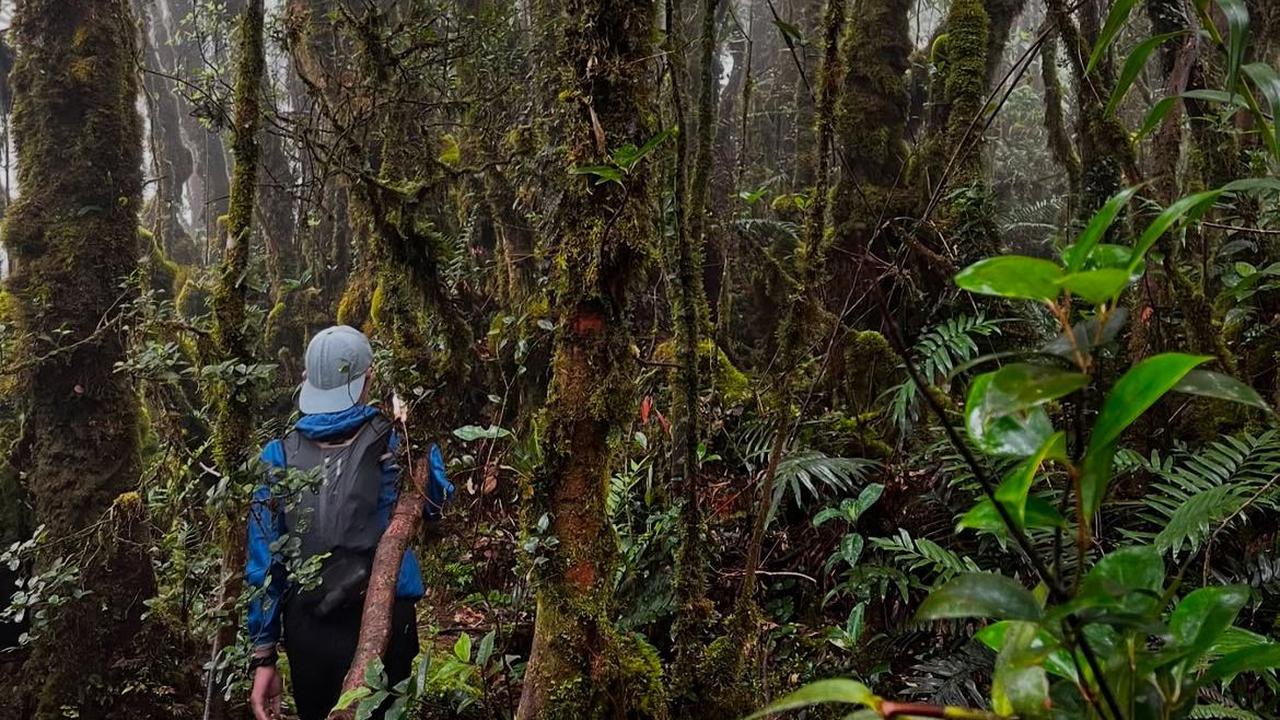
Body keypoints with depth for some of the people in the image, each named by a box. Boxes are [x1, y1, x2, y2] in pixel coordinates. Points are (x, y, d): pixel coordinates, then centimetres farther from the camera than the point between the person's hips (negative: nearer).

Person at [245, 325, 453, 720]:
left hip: (306, 631, 3)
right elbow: (437, 502, 15)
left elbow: (263, 561, 3)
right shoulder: (395, 440, -4)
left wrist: (263, 655, 8)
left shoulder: (280, 455, 3)